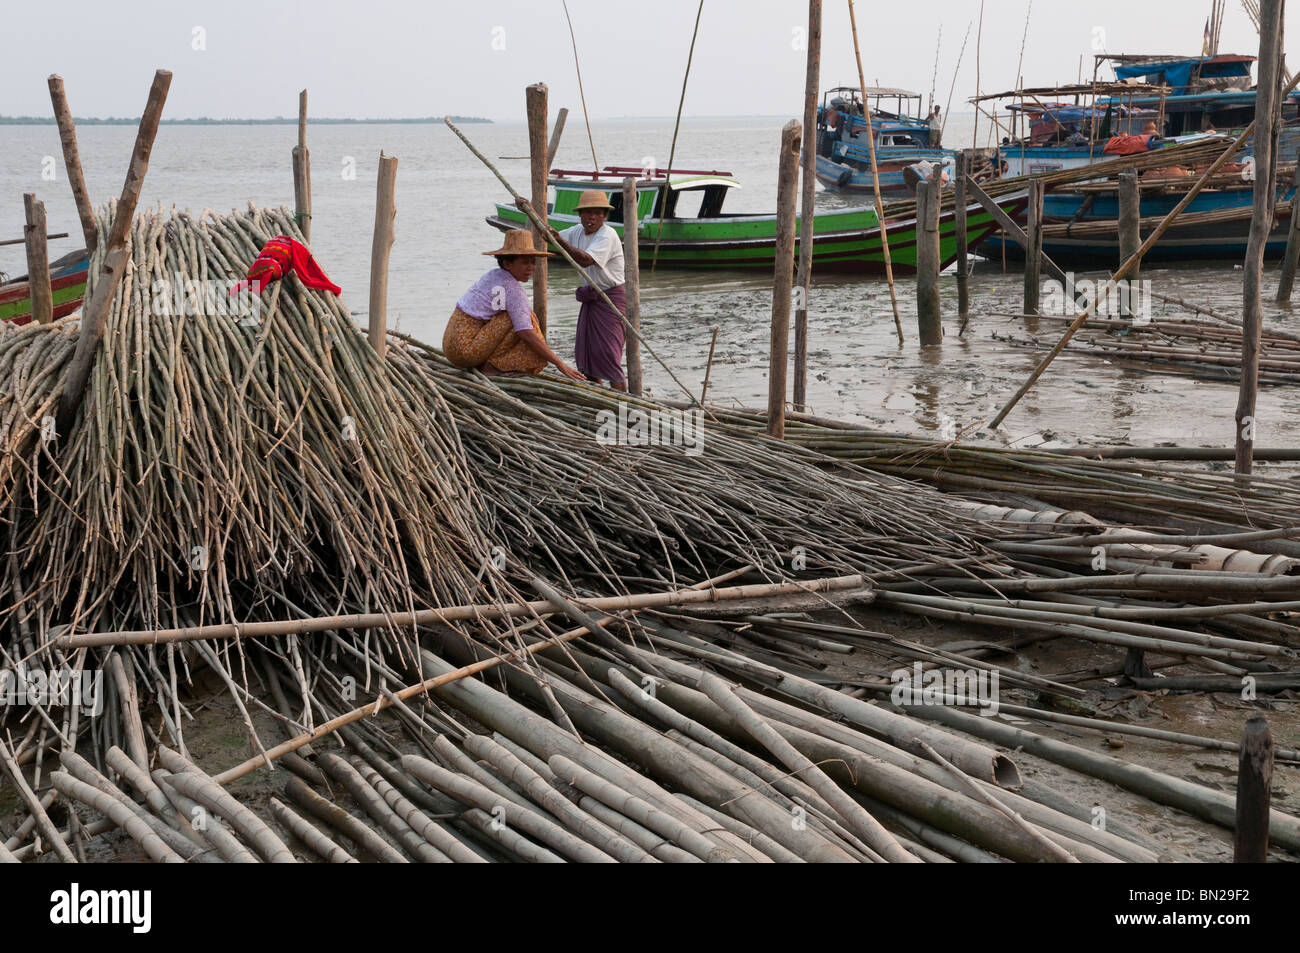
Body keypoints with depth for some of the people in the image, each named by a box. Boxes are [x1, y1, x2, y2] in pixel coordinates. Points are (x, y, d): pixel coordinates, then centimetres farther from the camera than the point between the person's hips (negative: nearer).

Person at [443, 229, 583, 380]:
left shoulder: (494, 275, 14)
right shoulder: (514, 290, -14)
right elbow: (527, 334, -20)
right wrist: (559, 364, -18)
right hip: (465, 350, -9)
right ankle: (492, 366, -9)